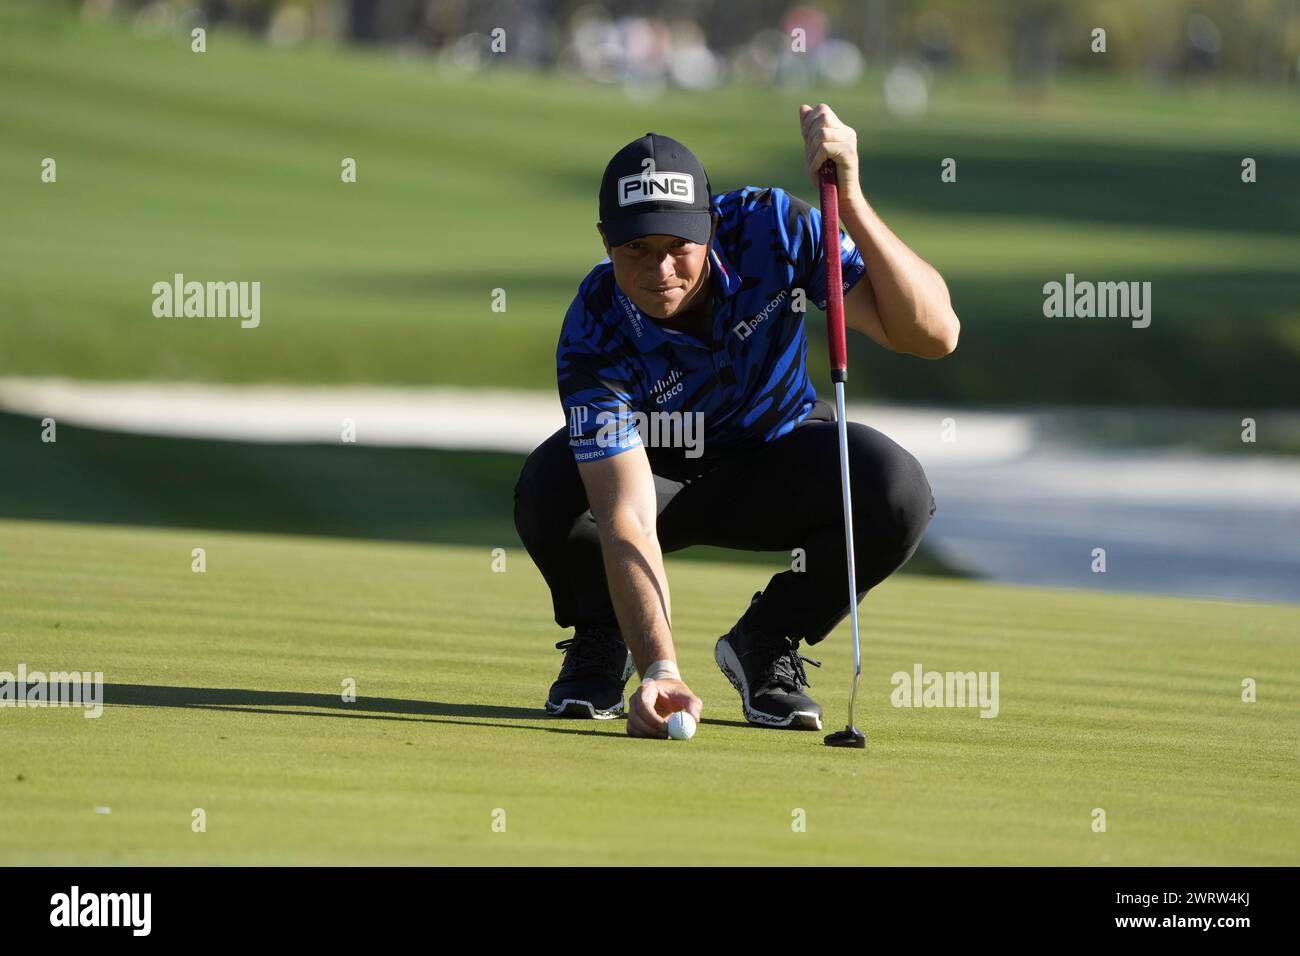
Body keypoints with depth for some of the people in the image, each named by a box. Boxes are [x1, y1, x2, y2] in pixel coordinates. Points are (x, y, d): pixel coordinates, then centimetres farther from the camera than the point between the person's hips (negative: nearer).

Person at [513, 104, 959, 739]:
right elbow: (626, 520, -40)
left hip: (777, 455, 2)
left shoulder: (771, 229, -28)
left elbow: (933, 334, -34)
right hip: (653, 470, -2)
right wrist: (659, 670, -54)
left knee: (898, 493, -31)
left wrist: (848, 200, -46)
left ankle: (767, 644, -2)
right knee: (548, 490, -36)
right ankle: (601, 641, 0)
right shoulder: (594, 338, -33)